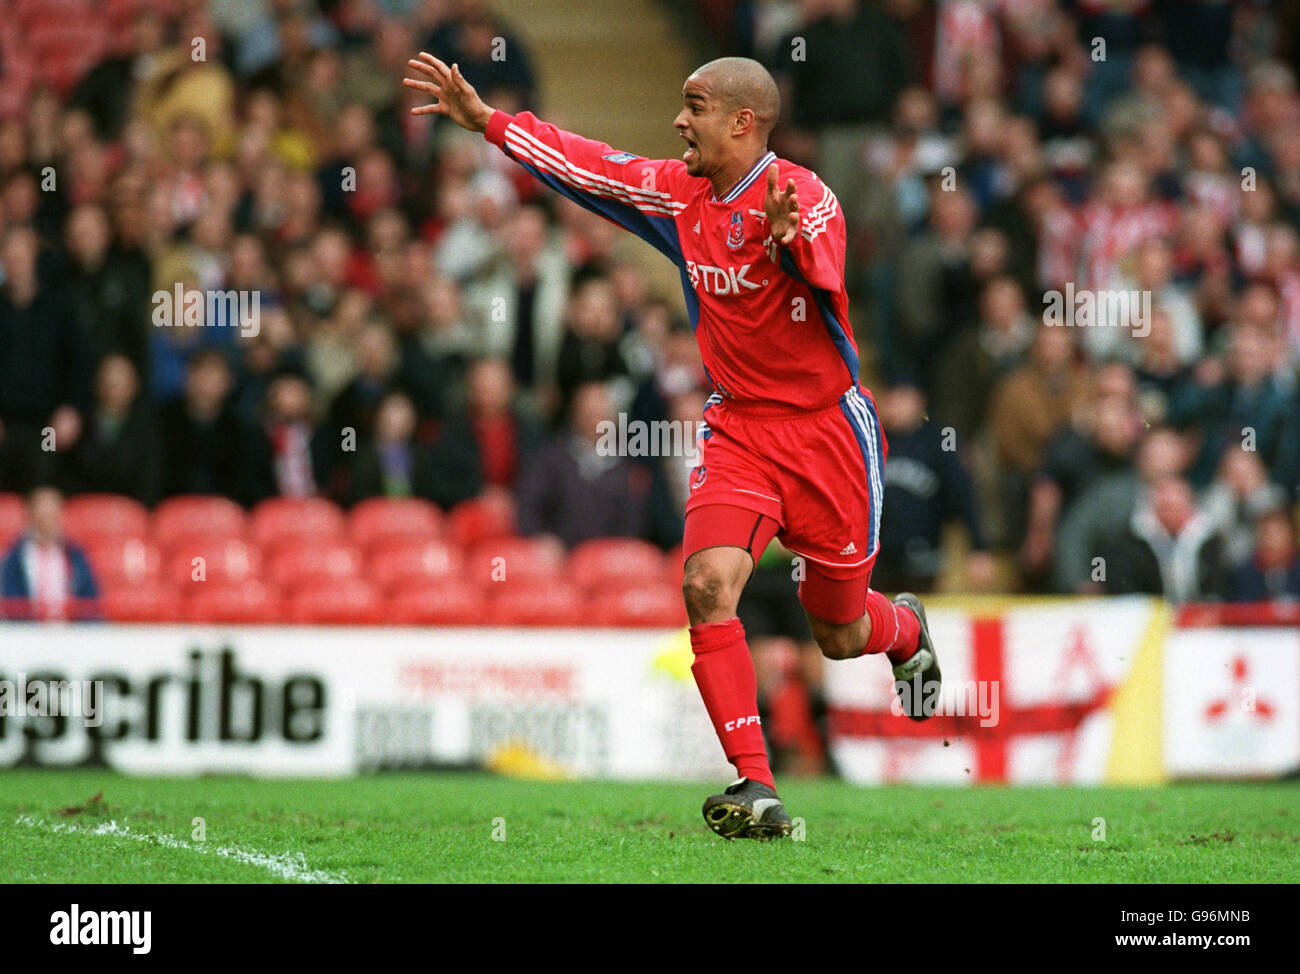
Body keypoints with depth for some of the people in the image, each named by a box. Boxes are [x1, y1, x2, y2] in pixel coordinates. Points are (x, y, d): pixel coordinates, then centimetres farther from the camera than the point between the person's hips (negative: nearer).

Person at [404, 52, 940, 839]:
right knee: (708, 585, -21)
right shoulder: (679, 193, 2)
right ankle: (757, 789, -19)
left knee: (841, 637, 9)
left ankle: (907, 630, 49)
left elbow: (824, 272, -36)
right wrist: (485, 120, 7)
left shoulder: (804, 195, -17)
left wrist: (789, 240, -58)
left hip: (828, 429, -4)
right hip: (738, 427, 4)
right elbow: (584, 164, 10)